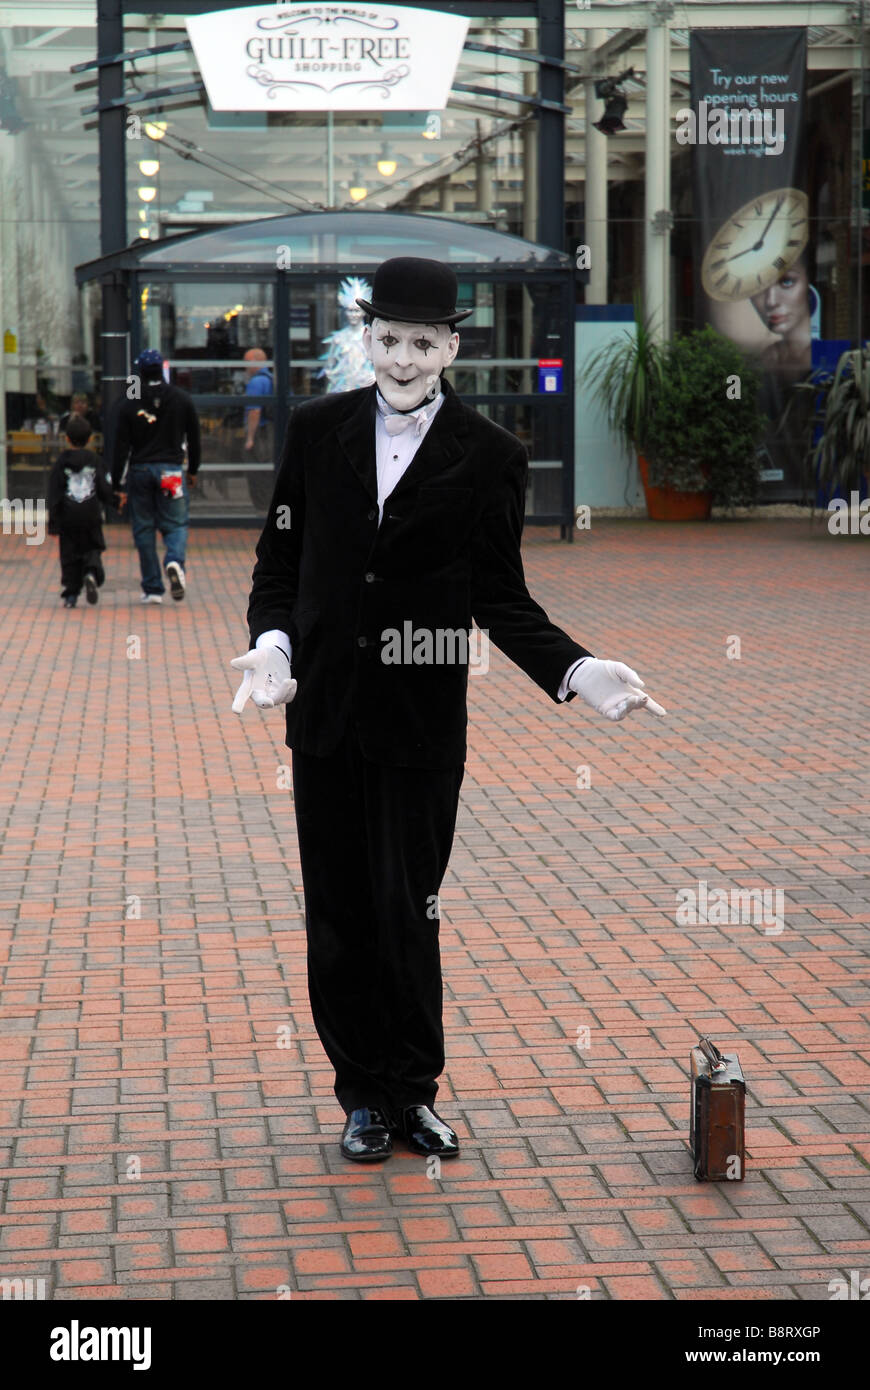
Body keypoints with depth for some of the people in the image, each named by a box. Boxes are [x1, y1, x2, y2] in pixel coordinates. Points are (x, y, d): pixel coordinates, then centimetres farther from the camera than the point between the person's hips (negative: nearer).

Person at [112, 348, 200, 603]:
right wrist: (193, 471, 20)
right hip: (171, 469, 0)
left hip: (140, 470, 0)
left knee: (144, 529, 7)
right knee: (176, 523, 6)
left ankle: (152, 588, 7)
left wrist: (117, 486, -1)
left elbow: (121, 448, -3)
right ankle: (175, 561, -27)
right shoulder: (181, 398, 2)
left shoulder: (128, 405, -2)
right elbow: (194, 438, 8)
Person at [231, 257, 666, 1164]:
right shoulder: (317, 429, 3)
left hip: (420, 723, -2)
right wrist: (271, 643, -12)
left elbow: (502, 601, 0)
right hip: (325, 713, 2)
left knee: (406, 914, 3)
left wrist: (578, 671, -15)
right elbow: (280, 559, 7)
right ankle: (364, 1096, 23)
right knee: (338, 915, 9)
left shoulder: (488, 458, -3)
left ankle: (412, 1092, 22)